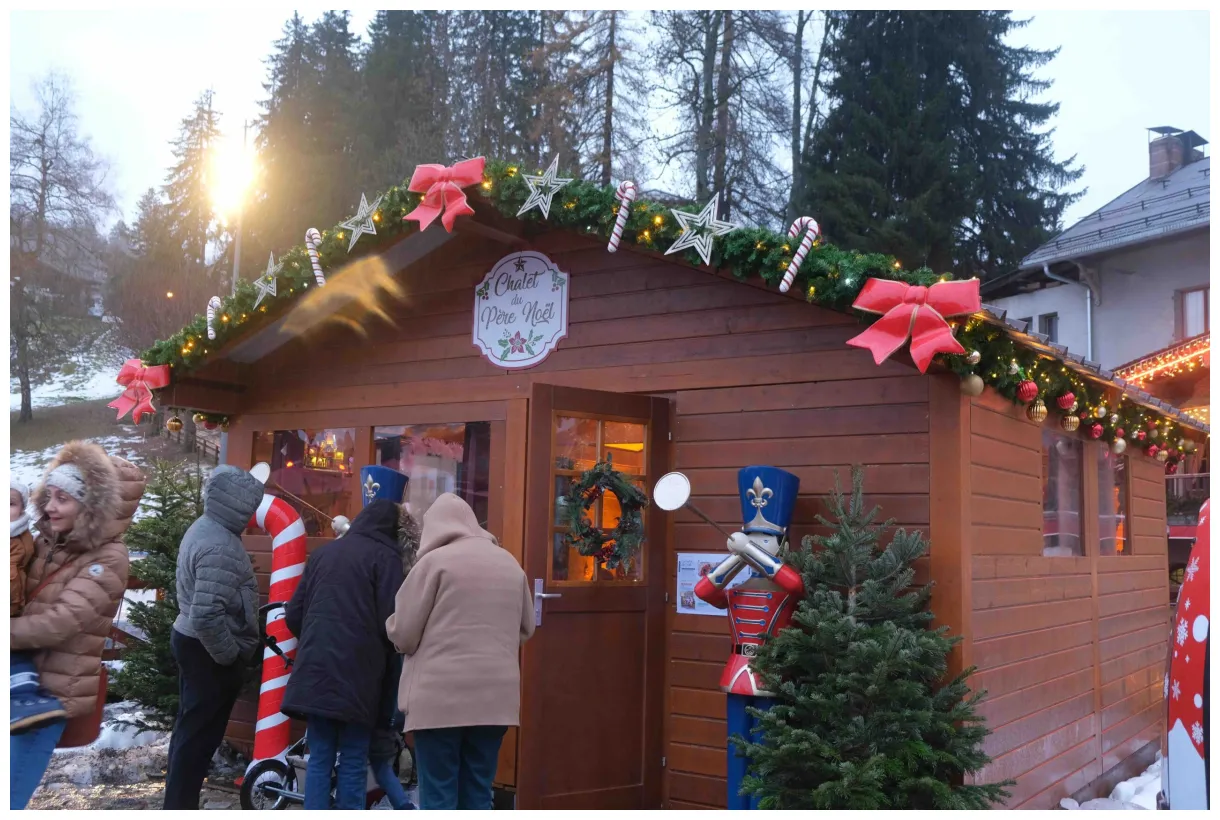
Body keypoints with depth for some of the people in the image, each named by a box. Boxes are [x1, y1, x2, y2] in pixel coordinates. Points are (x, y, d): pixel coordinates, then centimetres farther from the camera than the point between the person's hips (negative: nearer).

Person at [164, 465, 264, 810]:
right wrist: (230, 655, -19)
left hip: (190, 640, 11)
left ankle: (178, 802, 32)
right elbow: (207, 615, -32)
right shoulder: (220, 546, -26)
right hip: (209, 652, -10)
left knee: (190, 728, 20)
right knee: (199, 735, -1)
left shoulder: (204, 527, 6)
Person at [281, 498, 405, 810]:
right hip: (356, 674, -5)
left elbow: (293, 615, 16)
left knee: (319, 759, 10)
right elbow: (391, 623, -8)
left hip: (314, 671, 5)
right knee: (353, 763, 3)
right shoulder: (385, 556, -2)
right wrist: (382, 650, 13)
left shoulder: (322, 553, 15)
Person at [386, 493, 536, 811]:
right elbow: (525, 629, 19)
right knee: (478, 796, 12)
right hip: (495, 696, 5)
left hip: (441, 697, -5)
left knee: (438, 798, 2)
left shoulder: (435, 561, -5)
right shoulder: (510, 563, 11)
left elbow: (402, 632, -3)